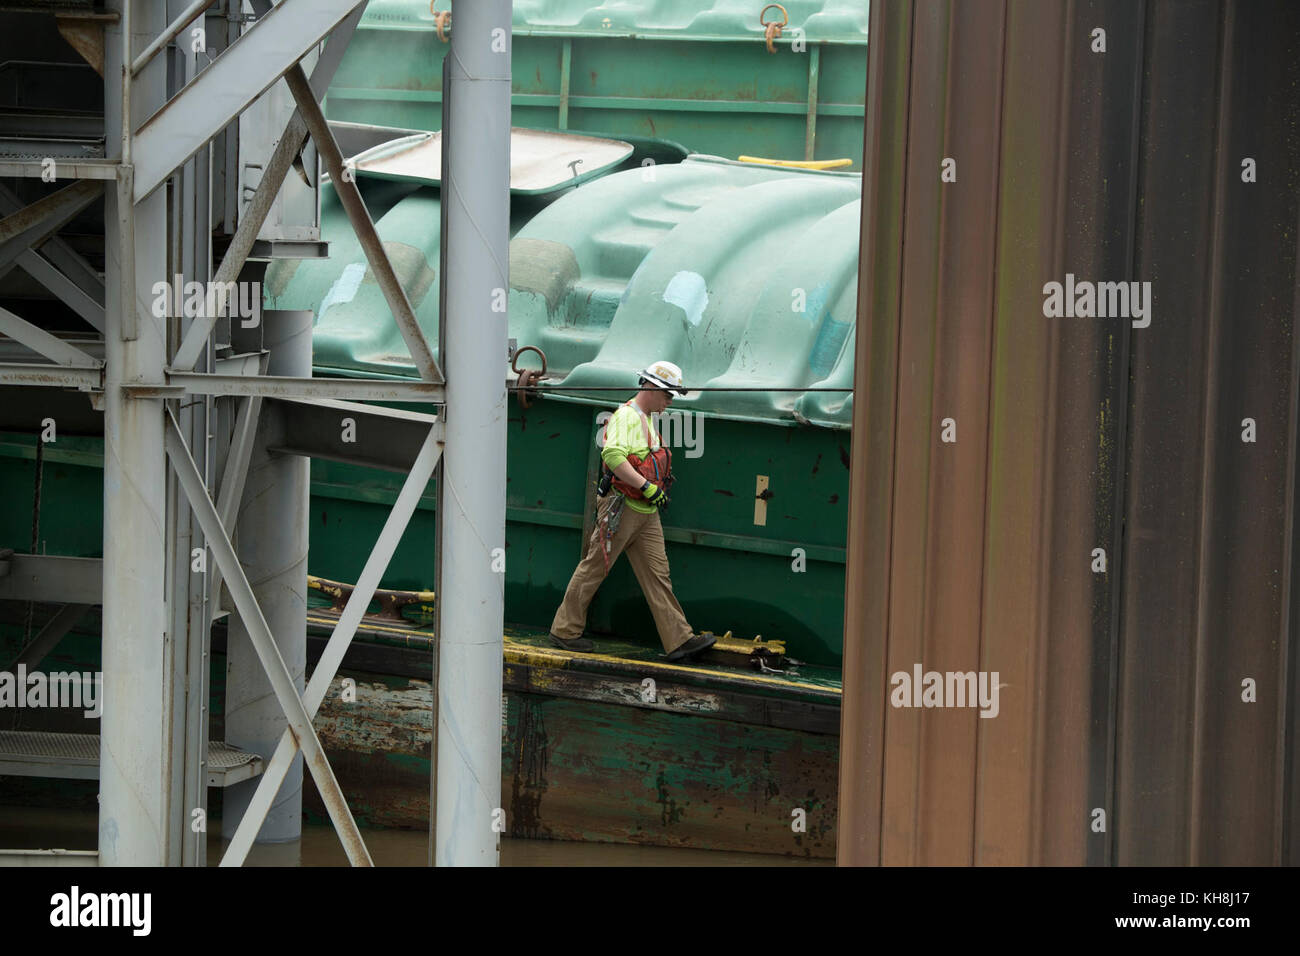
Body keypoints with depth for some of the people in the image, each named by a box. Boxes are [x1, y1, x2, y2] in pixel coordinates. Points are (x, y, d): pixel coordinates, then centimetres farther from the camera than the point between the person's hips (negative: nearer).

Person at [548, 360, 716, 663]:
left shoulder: (648, 420, 18)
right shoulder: (626, 416, -14)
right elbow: (613, 455, -29)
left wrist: (664, 478, 21)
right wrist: (647, 486, -28)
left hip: (646, 512, 9)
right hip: (622, 508, -9)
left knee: (657, 574, 4)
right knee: (594, 568, 0)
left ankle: (679, 640, 0)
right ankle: (565, 630, 10)